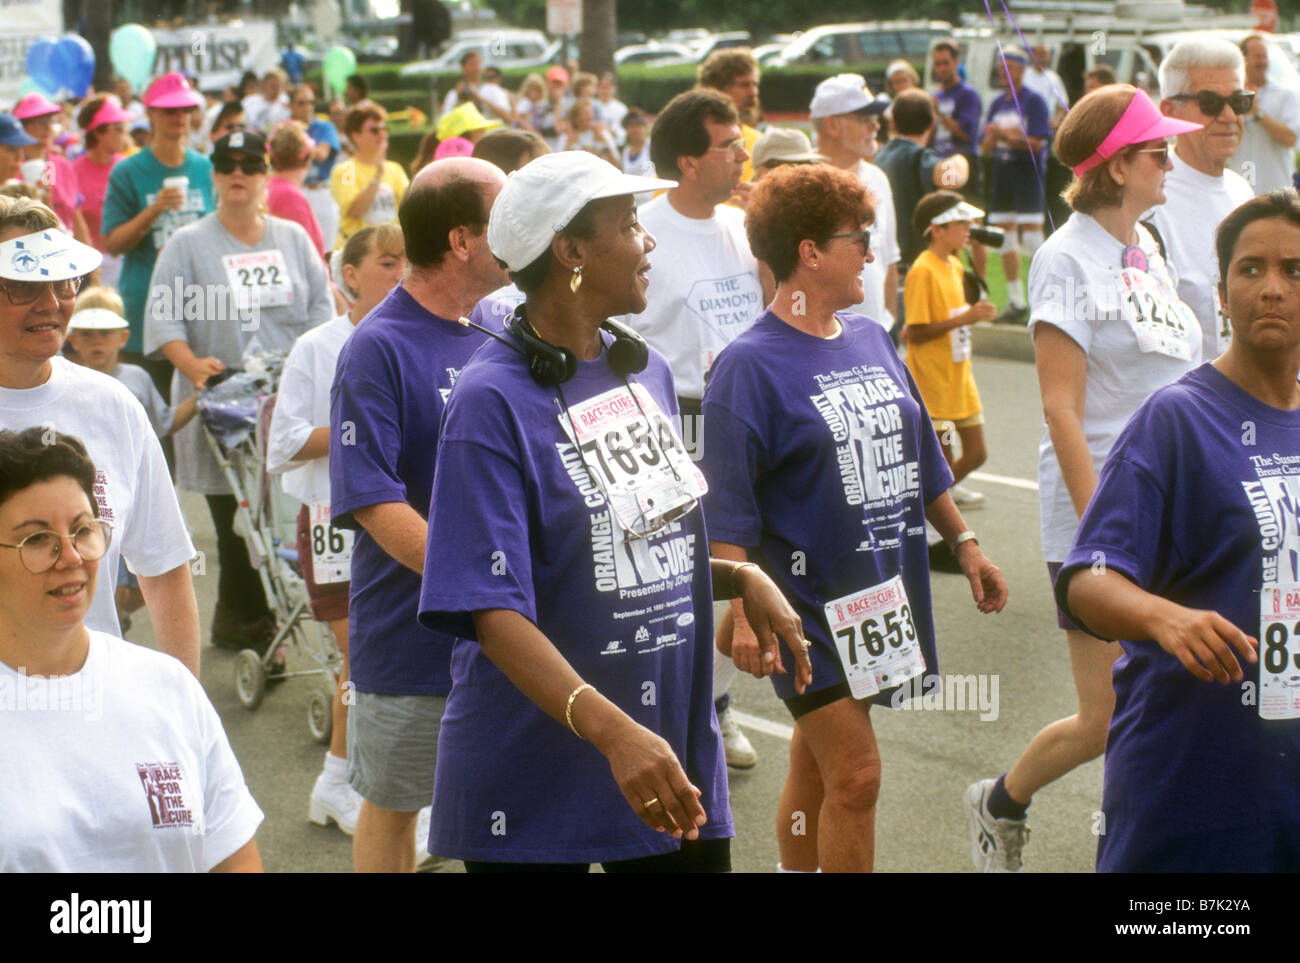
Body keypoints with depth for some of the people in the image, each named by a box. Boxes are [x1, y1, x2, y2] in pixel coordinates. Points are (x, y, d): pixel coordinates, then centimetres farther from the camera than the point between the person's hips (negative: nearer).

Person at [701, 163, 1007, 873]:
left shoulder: (871, 341, 9)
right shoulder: (750, 366, -13)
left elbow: (921, 457, 21)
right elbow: (727, 513, -16)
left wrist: (964, 542, 21)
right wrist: (744, 613, -23)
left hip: (885, 593, 7)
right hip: (808, 601, -7)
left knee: (816, 763, 16)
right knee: (855, 774, -10)